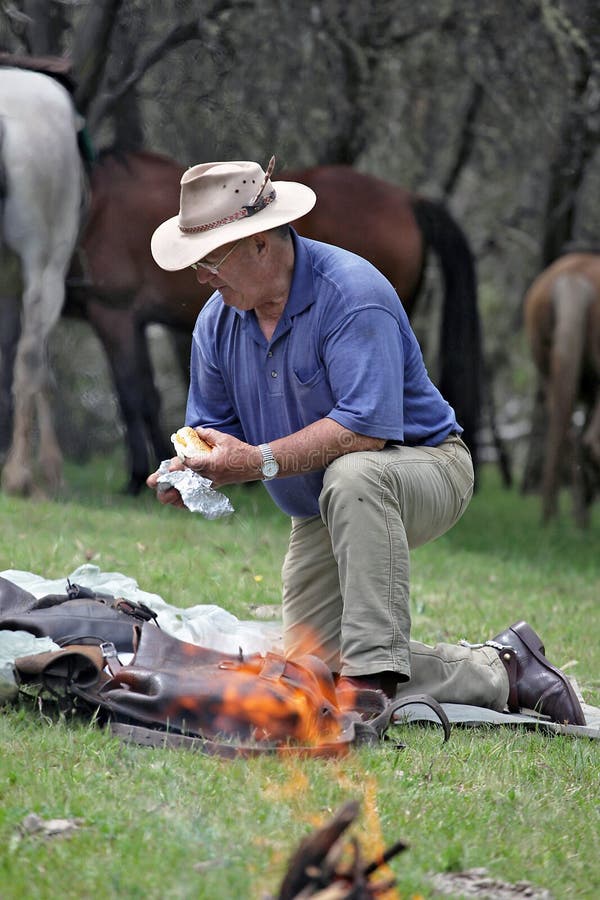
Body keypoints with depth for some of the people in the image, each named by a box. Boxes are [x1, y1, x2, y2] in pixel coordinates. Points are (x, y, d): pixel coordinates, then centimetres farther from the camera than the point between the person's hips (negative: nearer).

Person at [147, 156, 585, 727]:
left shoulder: (350, 293, -26)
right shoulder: (217, 321, -1)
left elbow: (368, 426, -35)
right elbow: (213, 431, 4)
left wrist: (259, 461, -35)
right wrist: (190, 473, -20)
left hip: (425, 470, -8)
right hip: (323, 515, 8)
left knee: (352, 476, -42)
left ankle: (374, 666, -38)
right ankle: (498, 672, 9)